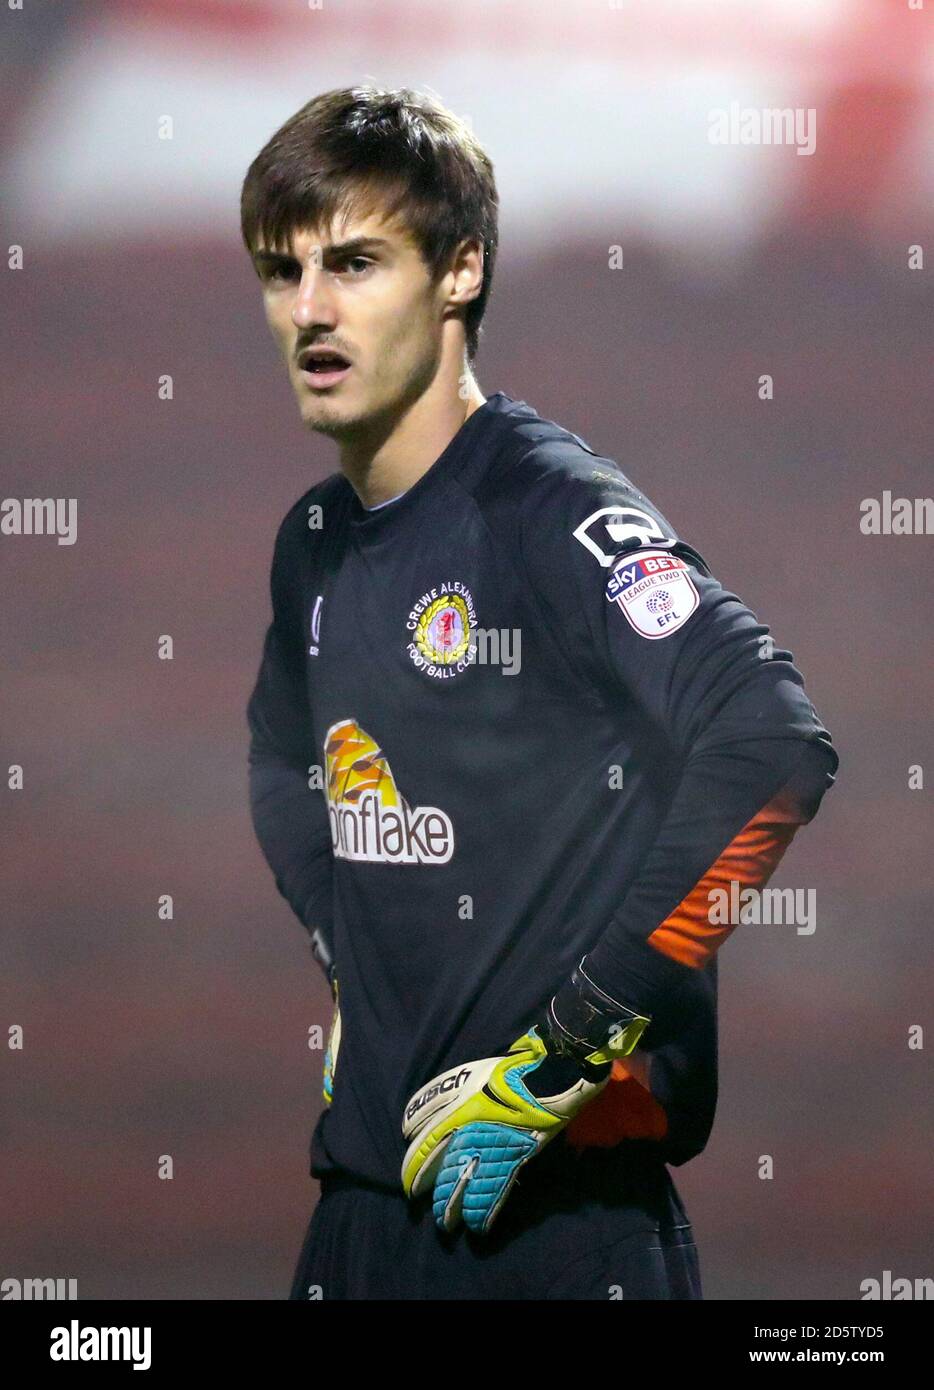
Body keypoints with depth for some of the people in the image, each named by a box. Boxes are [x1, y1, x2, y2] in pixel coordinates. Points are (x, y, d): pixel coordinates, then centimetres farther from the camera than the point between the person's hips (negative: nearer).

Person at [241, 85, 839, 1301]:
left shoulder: (551, 510, -13)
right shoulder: (316, 540, 11)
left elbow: (772, 746, -26)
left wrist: (562, 1057, -23)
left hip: (564, 1197, -7)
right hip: (371, 1180, 7)